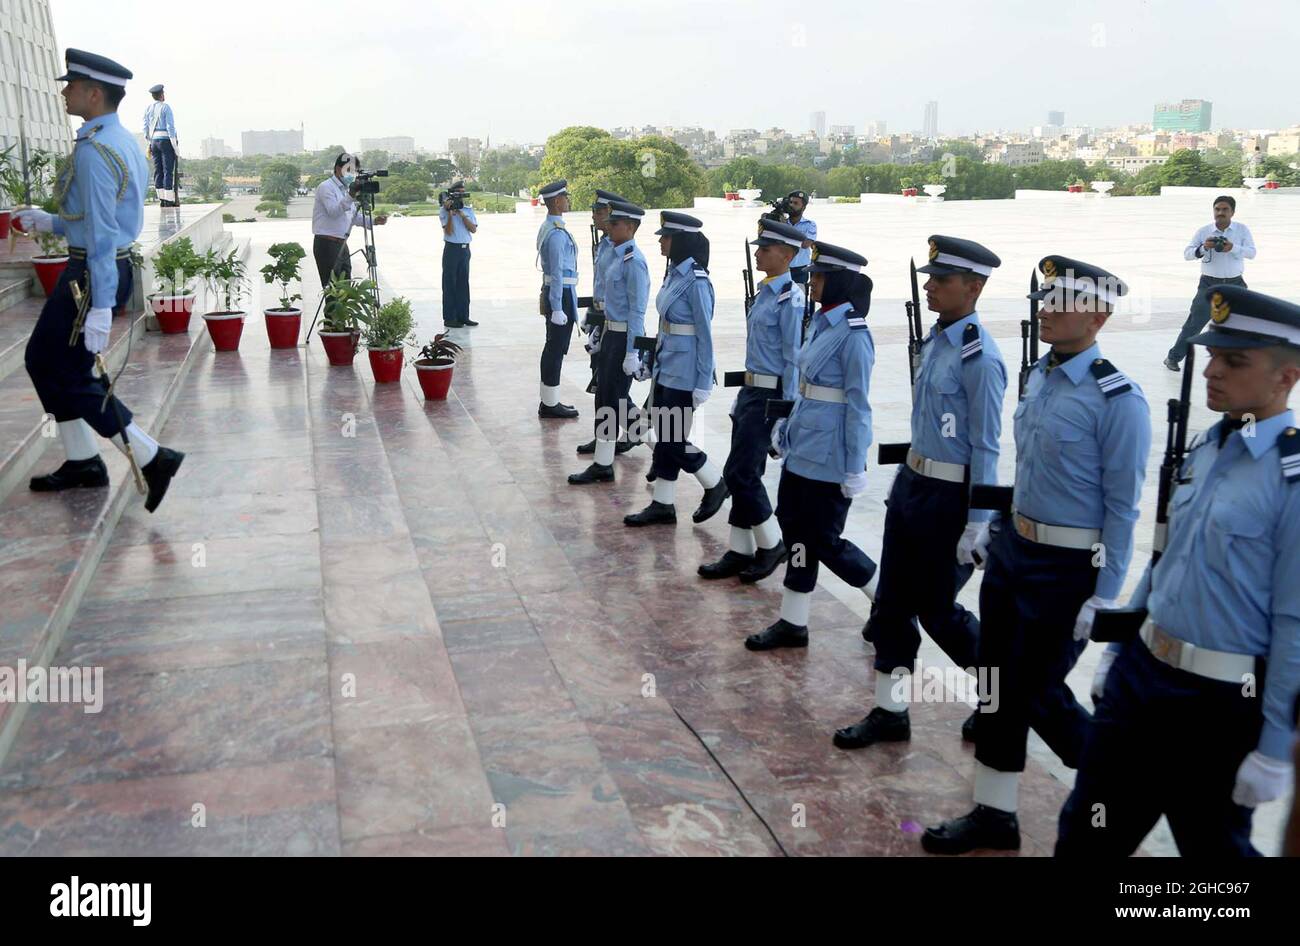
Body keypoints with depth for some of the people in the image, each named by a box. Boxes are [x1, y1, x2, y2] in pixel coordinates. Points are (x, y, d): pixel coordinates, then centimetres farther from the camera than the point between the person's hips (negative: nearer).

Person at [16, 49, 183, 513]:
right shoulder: (125, 143, 12)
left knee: (72, 377, 0)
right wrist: (51, 223, 18)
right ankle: (82, 461, 23)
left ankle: (153, 458, 1)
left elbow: (101, 234, -23)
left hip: (93, 274, -10)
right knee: (43, 358, 18)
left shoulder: (93, 150, -18)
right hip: (113, 265, 10)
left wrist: (101, 306, -24)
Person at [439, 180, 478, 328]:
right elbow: (448, 231, -12)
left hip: (465, 249, 4)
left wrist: (462, 215, -10)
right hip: (451, 249, -4)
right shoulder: (444, 210, -2)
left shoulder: (468, 210, 10)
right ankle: (449, 318, 2)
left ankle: (463, 316, 14)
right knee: (450, 283, -1)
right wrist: (450, 213, -20)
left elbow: (474, 229, -2)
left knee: (463, 283, 8)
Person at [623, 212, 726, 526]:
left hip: (683, 373, -9)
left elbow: (705, 335, -18)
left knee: (674, 440, -1)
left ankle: (715, 484, 19)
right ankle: (662, 504, 20)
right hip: (665, 367, 9)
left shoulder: (696, 282, -19)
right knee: (663, 436, 12)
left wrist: (703, 384, -17)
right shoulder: (674, 274, 8)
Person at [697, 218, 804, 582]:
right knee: (744, 474, 11)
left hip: (769, 396, -9)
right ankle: (740, 552, 20)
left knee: (739, 473, -7)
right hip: (750, 391, 9)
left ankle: (772, 545, 10)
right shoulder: (764, 292, 11)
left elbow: (794, 359, -17)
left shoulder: (790, 299, -16)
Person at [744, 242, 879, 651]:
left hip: (829, 455, -9)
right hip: (803, 447, 9)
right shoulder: (822, 324, 9)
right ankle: (792, 623, 21)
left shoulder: (853, 335, -18)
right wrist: (789, 425, 17)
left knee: (823, 540, 1)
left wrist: (855, 469, -17)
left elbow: (858, 405, -18)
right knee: (795, 528, 11)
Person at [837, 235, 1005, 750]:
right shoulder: (936, 340, 7)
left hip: (949, 496, -9)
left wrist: (977, 525, -17)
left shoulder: (978, 358, -19)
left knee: (938, 610, 5)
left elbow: (986, 447, -18)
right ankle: (890, 712, 22)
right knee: (893, 603, 11)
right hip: (911, 482, 9)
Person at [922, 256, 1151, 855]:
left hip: (1068, 568, -8)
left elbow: (1123, 507, -17)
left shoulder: (1118, 400, -18)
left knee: (1037, 691, 4)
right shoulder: (1039, 376, 5)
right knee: (1000, 683, 12)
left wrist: (1105, 596, -16)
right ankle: (994, 812, 26)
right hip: (1014, 549, 8)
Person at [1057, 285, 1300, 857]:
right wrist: (1117, 649, 18)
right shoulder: (1204, 449, 6)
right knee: (1087, 834, 16)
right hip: (1141, 673, 7)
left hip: (1221, 704, -7)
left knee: (1212, 844, 15)